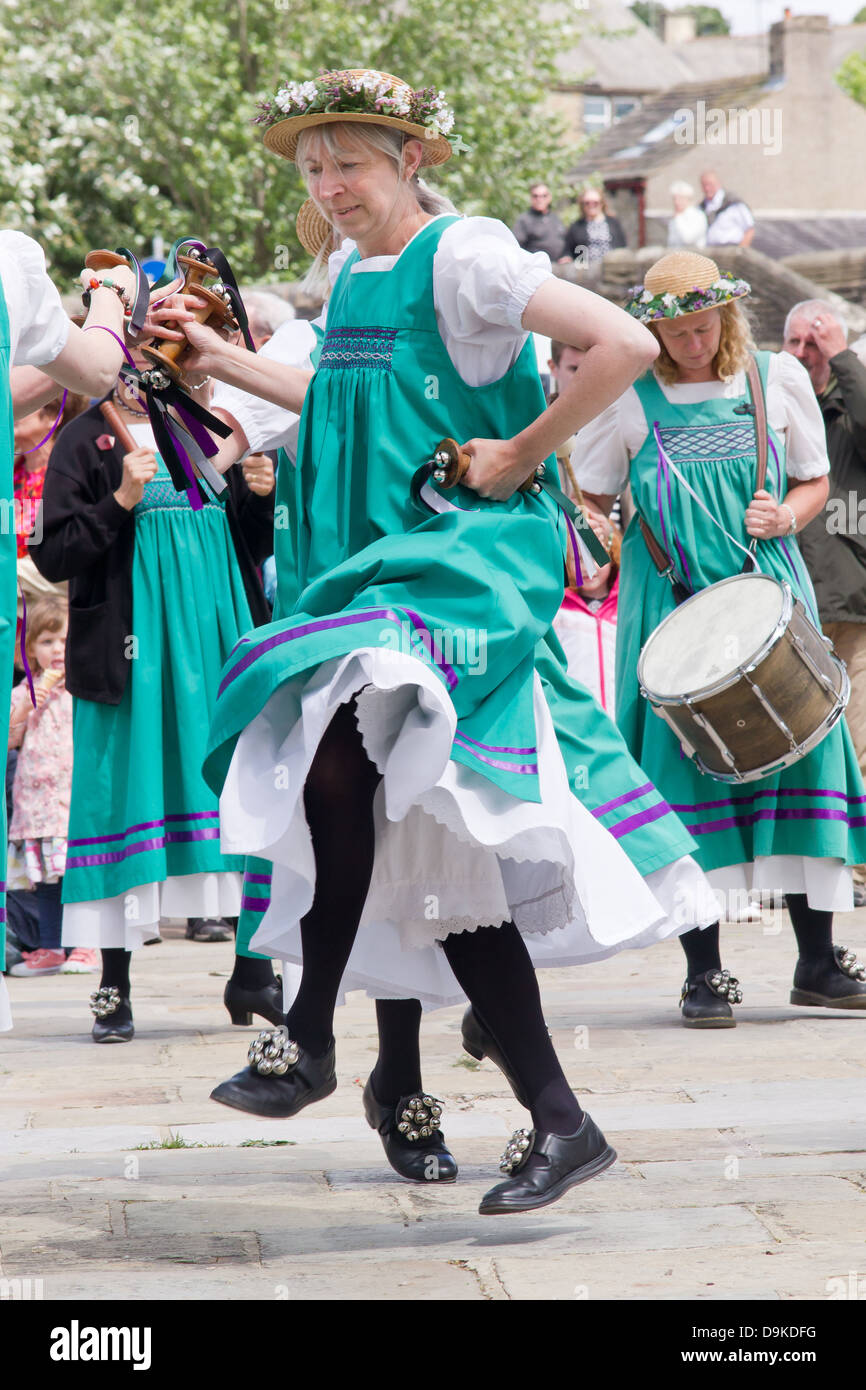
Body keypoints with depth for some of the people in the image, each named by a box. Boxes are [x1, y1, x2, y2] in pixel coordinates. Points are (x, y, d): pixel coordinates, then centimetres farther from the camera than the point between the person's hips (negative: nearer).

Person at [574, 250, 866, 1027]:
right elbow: (589, 496, 9)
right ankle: (703, 971, 1)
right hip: (672, 606, -1)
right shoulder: (630, 396, 2)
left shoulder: (778, 379, 6)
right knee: (685, 768, -7)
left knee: (802, 752, -3)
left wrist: (785, 516, -8)